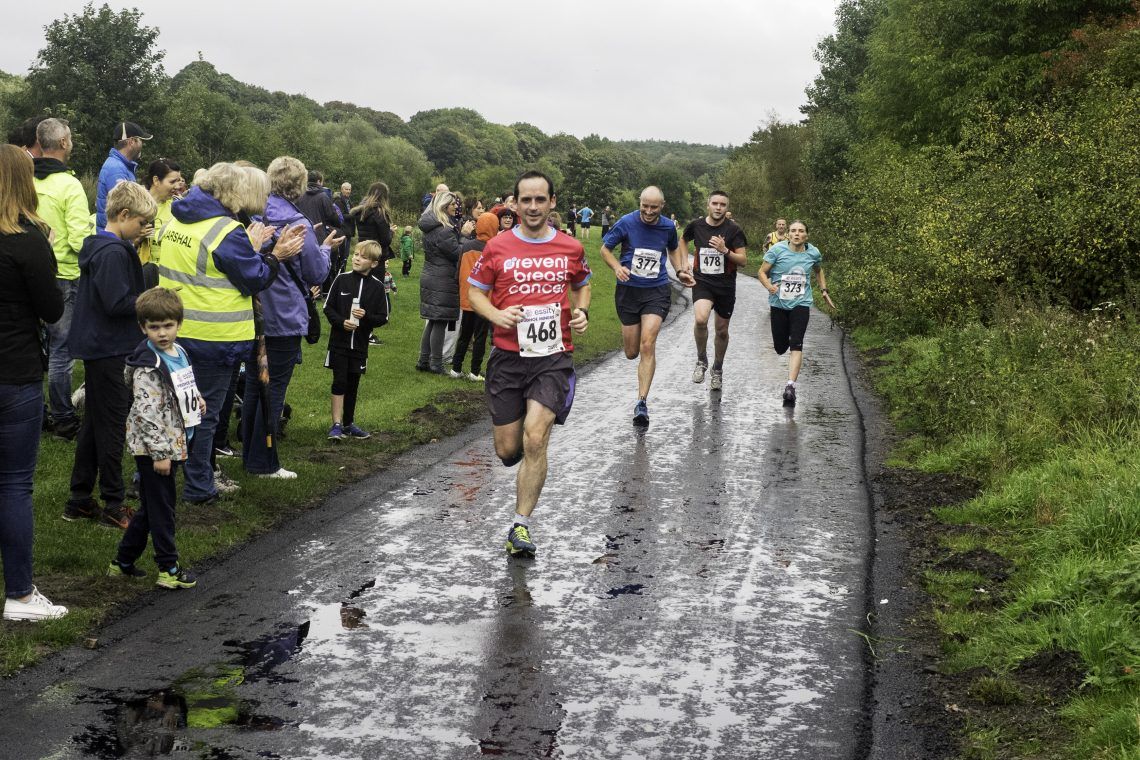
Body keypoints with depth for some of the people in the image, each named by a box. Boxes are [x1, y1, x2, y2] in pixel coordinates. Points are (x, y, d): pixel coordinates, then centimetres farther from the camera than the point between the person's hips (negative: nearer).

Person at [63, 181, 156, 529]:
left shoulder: (99, 246, 11)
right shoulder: (113, 252, -19)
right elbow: (117, 304, -25)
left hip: (97, 347, 10)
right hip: (111, 350, -10)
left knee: (94, 422, 15)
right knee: (112, 425, -2)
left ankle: (79, 500, 23)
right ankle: (113, 506, 7)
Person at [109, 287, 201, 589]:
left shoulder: (178, 352, 7)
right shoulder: (148, 366, -20)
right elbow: (147, 412, -23)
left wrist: (196, 397, 10)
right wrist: (160, 452, -23)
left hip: (172, 443, 9)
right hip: (154, 447, -9)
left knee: (151, 506, 17)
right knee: (161, 507, 0)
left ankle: (123, 562, 28)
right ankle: (168, 569, 10)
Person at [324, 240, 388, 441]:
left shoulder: (377, 287, -2)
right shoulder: (342, 279, -4)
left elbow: (383, 317, 0)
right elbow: (328, 307, 0)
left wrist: (366, 316, -18)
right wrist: (341, 322, -16)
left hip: (360, 344, 2)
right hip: (339, 341, -2)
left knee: (352, 384, 12)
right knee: (339, 382, -5)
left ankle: (348, 423, 23)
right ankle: (337, 425, -1)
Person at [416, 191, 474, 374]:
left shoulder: (430, 227, 11)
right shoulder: (444, 231, -19)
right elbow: (458, 254, -14)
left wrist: (460, 233, 7)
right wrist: (464, 234, -7)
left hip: (429, 278, 9)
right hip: (443, 283, -9)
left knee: (433, 321, 15)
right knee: (440, 323, -2)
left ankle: (424, 360, 19)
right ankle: (436, 364, 3)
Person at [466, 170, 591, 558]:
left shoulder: (571, 248, 3)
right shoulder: (497, 247, 0)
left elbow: (582, 285, 21)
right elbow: (476, 292, 8)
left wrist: (581, 312, 0)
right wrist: (497, 315, -12)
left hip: (553, 356, -1)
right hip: (508, 357, 1)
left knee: (535, 439, -15)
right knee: (507, 449, 4)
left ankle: (520, 525, -4)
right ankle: (529, 472, 42)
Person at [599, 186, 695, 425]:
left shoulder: (668, 227, 1)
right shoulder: (626, 223, -8)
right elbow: (605, 248, 2)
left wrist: (680, 271, 7)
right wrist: (617, 267, -16)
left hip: (656, 291, 0)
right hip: (628, 290, 0)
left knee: (647, 345, -17)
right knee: (631, 352, 6)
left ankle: (642, 403, -13)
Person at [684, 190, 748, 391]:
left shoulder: (734, 230, -9)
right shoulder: (696, 225, -3)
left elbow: (743, 260, -9)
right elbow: (683, 240, 20)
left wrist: (725, 250, -25)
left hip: (725, 284, 0)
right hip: (702, 282, 0)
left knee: (722, 330, 12)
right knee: (700, 319, -27)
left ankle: (717, 369, 34)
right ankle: (701, 360, -4)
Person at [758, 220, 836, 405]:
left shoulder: (813, 253, 1)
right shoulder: (777, 250, -8)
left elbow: (819, 270, 23)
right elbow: (762, 272, -5)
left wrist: (824, 290, 13)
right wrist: (769, 286, -25)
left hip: (801, 304, 0)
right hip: (779, 303, 0)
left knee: (796, 345, -17)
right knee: (780, 348, 8)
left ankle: (791, 386, -22)